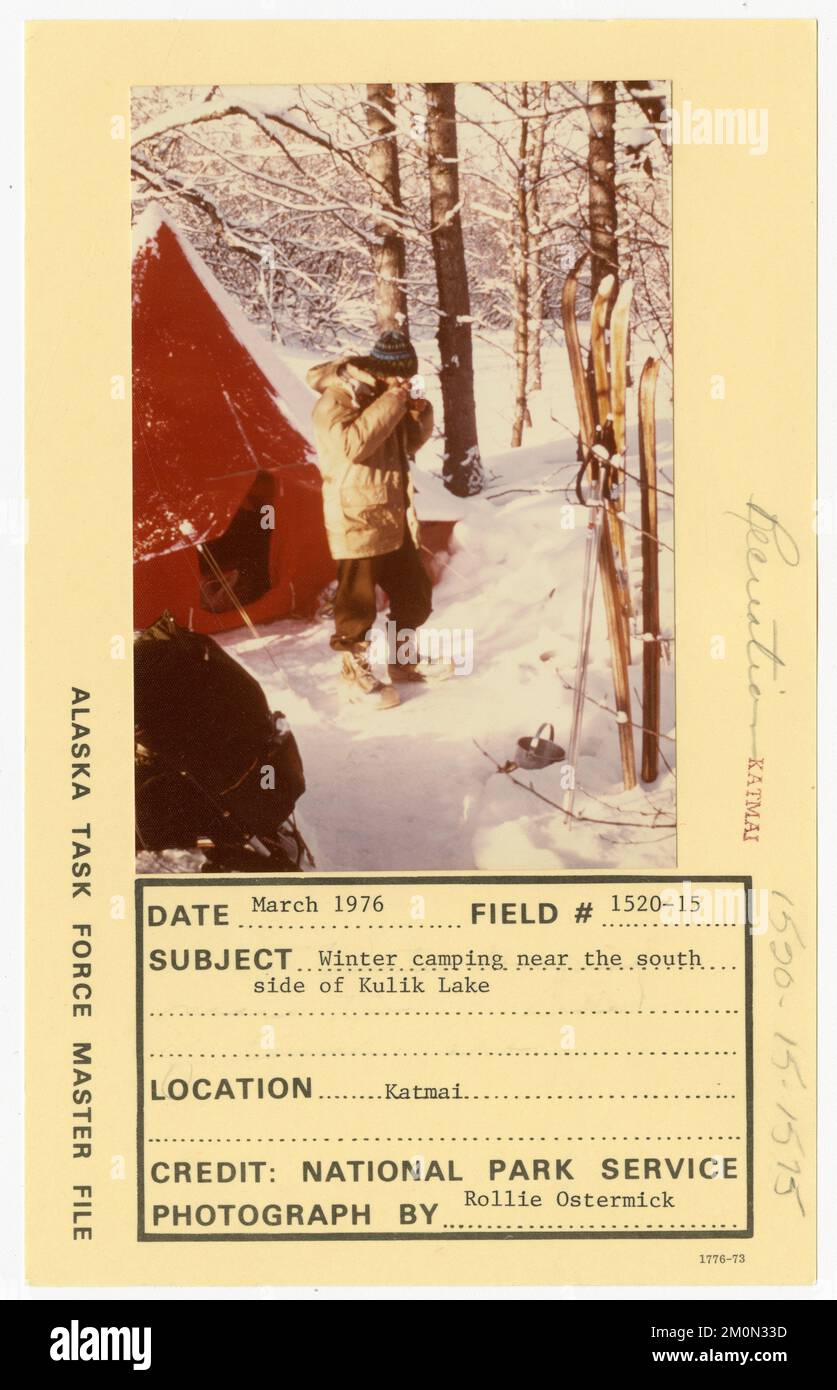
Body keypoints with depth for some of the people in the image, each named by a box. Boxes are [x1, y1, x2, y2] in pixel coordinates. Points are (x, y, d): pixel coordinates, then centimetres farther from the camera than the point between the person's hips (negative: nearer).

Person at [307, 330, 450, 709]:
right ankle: (355, 672, 13)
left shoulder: (383, 396, 9)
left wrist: (419, 411, -3)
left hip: (395, 519, 9)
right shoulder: (336, 402, -17)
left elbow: (411, 442, 18)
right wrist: (391, 402, -31)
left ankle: (404, 659, 32)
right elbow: (352, 444, -34)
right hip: (356, 523, -9)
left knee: (414, 594, 16)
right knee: (357, 603, -1)